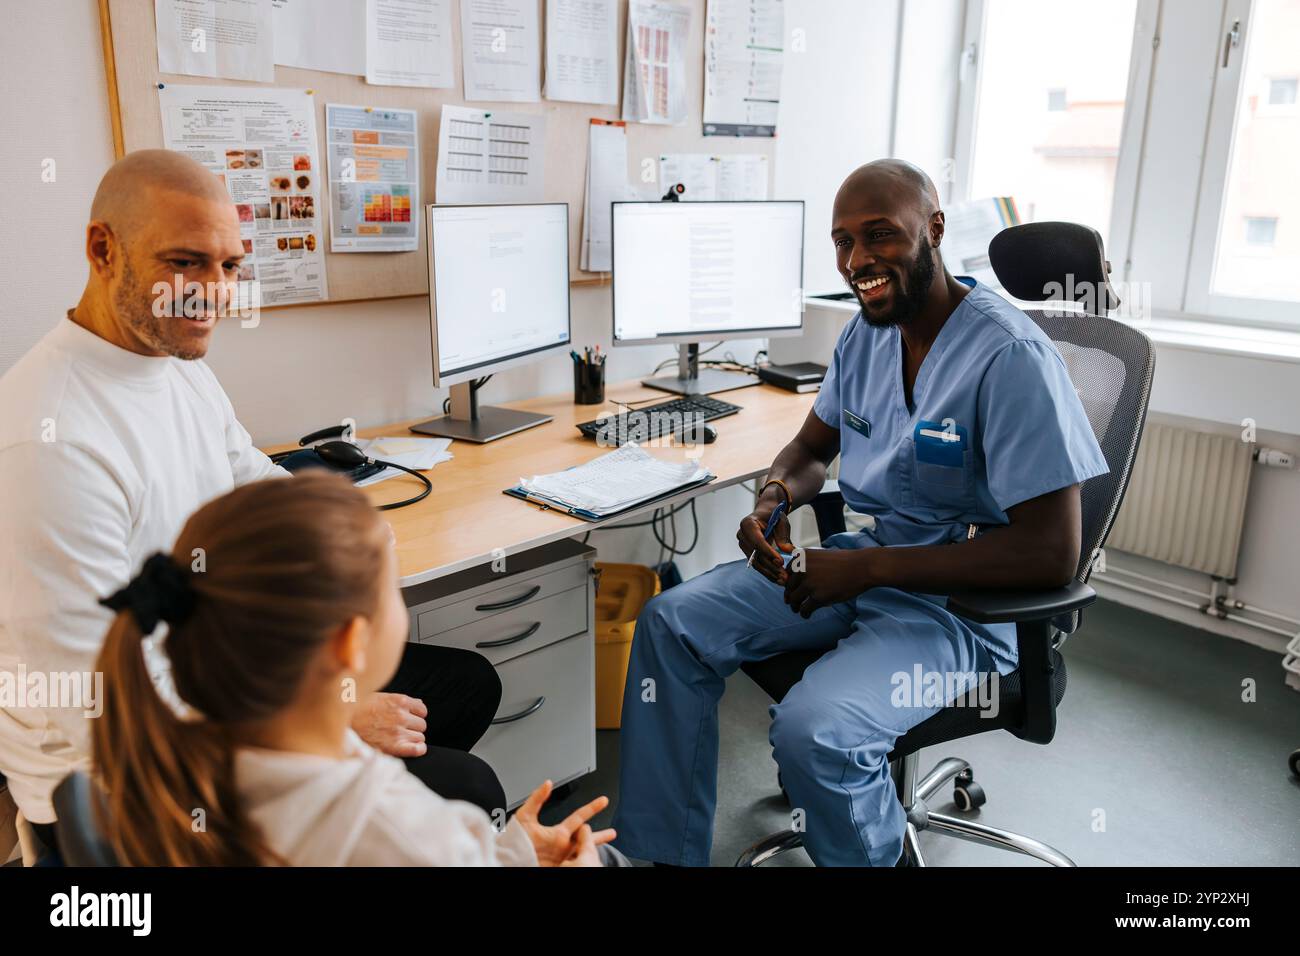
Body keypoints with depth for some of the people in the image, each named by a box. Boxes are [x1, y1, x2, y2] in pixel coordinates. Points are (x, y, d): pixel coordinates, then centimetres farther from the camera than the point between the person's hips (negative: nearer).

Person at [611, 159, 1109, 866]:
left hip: (965, 600, -7)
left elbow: (1051, 554, -23)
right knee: (671, 623, -5)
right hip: (864, 560, 8)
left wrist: (868, 568, -24)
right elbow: (812, 448, 18)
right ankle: (663, 853, 6)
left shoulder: (1012, 356, -20)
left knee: (812, 731, -31)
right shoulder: (868, 331, 4)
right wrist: (774, 498, -8)